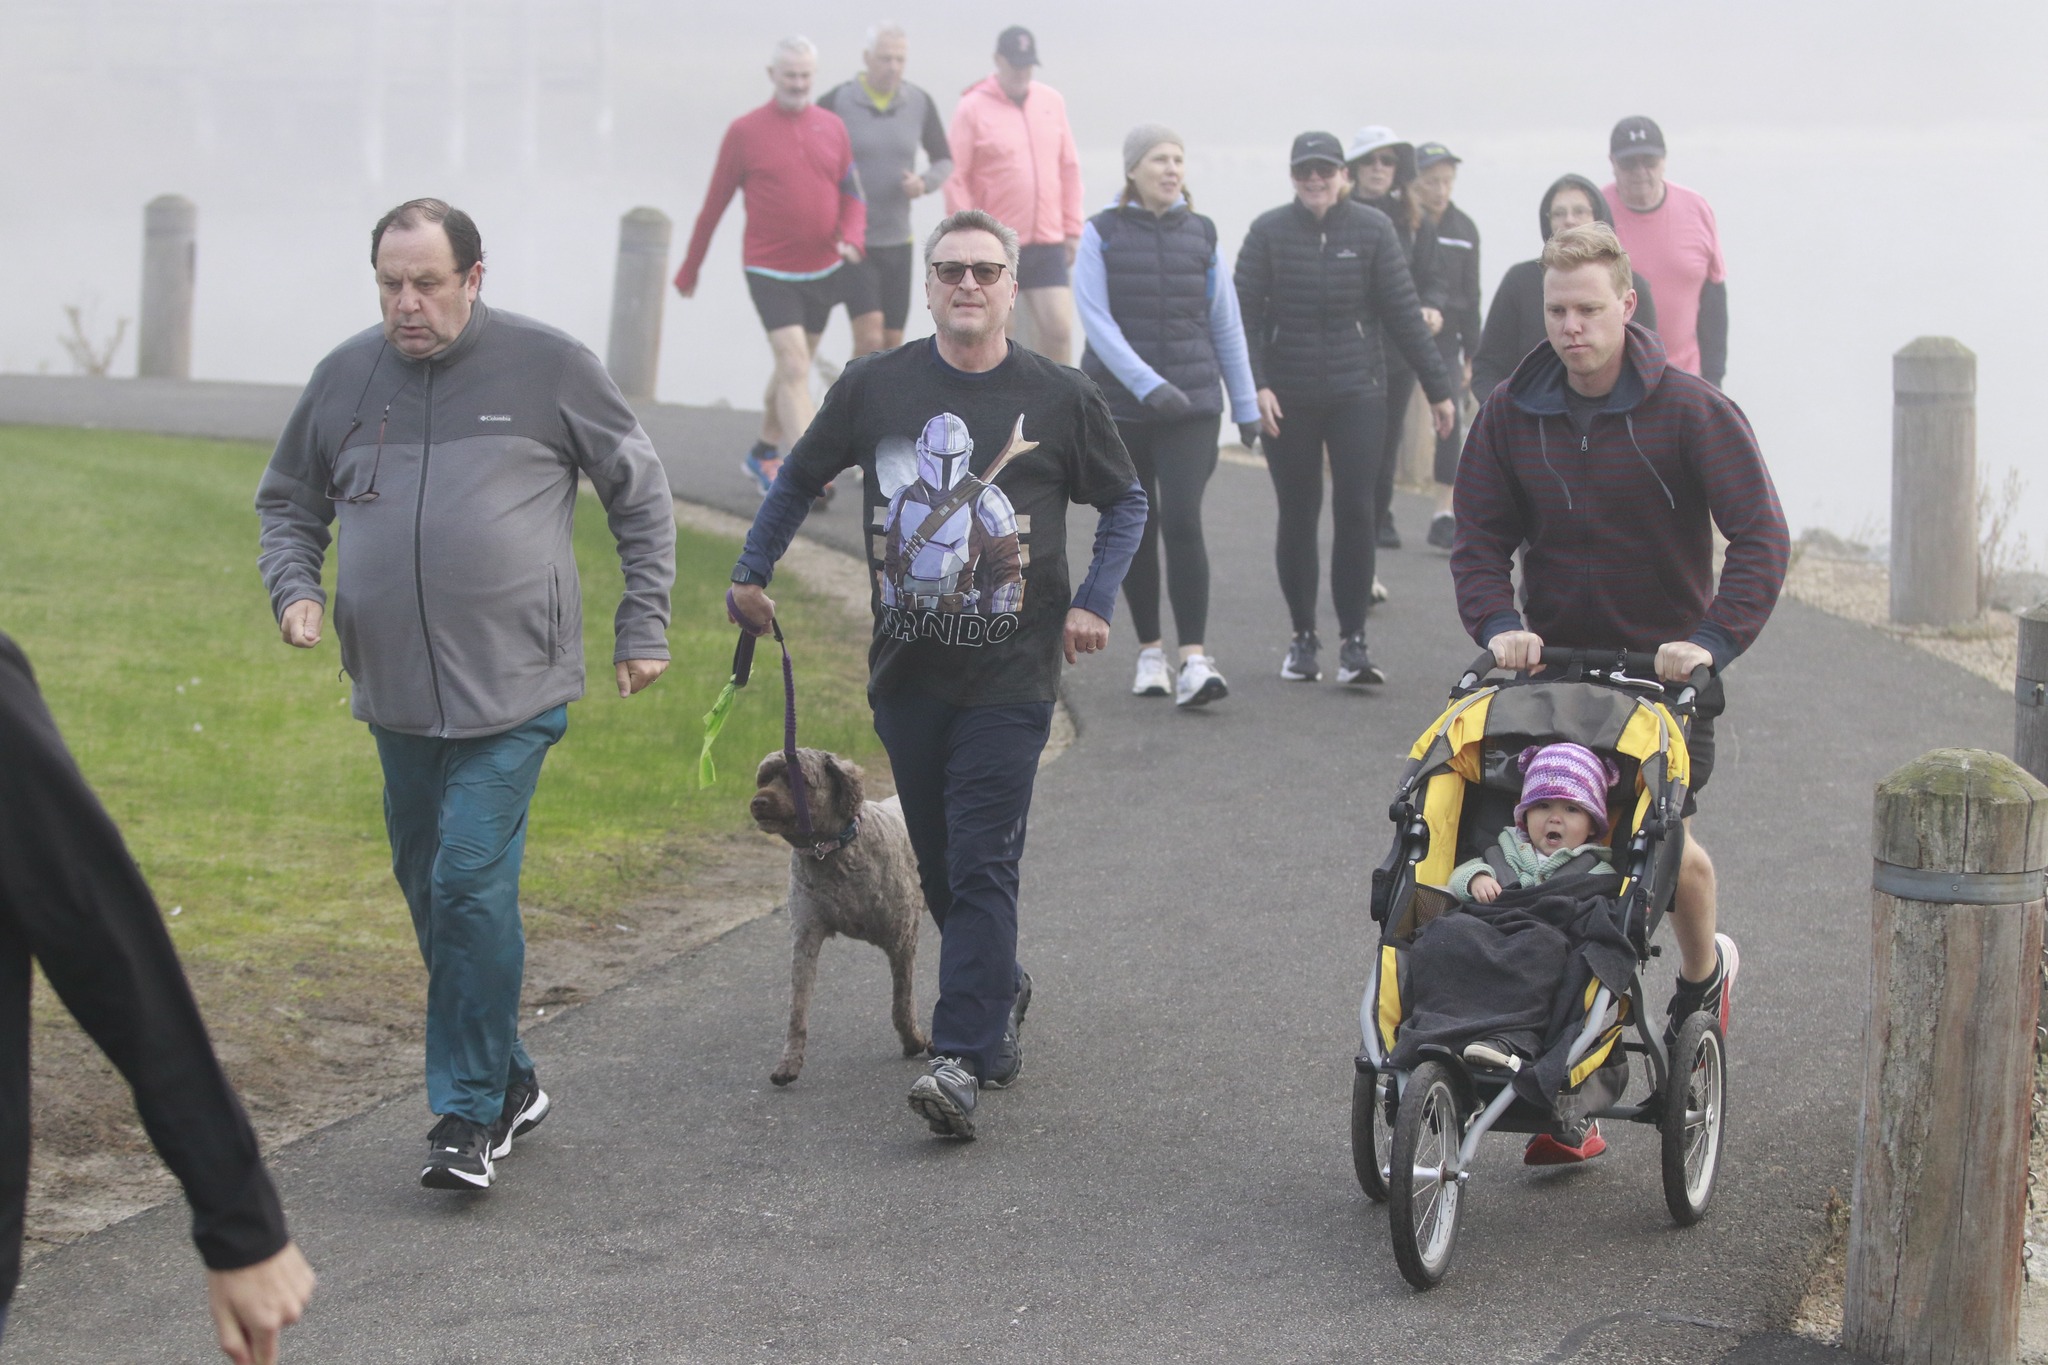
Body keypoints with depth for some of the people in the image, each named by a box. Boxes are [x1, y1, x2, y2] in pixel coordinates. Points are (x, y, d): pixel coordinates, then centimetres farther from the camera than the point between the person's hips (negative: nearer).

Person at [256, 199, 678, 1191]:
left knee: (472, 887, -14)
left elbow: (640, 494, 6)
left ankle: (470, 1112, -8)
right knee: (430, 894, 12)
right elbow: (288, 502, 19)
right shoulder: (346, 378, 6)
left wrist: (643, 628, 4)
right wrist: (294, 591, 0)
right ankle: (509, 1082, 27)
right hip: (395, 697, 5)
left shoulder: (548, 367, -3)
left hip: (512, 695, -5)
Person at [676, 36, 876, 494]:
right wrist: (689, 270, 7)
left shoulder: (832, 128, 5)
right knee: (794, 366, -15)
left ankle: (763, 455, 33)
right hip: (771, 272, -5)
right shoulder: (745, 132, -6)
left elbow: (852, 195, 9)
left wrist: (852, 238, -12)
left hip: (823, 268, 5)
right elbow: (714, 204, 1)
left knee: (793, 368, 15)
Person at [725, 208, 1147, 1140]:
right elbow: (800, 479, 18)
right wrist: (752, 573, 16)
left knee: (982, 869, -10)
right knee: (939, 866, 12)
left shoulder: (1060, 398, -2)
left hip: (1010, 677, -3)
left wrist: (1095, 600, -2)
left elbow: (1126, 503, 11)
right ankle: (1001, 992, 35)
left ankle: (962, 1057, -13)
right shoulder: (876, 387, 2)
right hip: (906, 672, 3)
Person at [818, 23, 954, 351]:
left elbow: (944, 160, 15)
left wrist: (925, 182, -9)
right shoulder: (836, 102, -8)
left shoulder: (920, 104, 3)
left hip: (898, 240, 4)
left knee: (893, 341, 7)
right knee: (869, 338, -13)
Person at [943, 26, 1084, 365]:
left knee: (1059, 328, -4)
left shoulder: (1052, 102, 9)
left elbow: (1069, 169, 14)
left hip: (1048, 244, 4)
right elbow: (957, 180, -6)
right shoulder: (972, 109, -5)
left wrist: (1072, 229, 11)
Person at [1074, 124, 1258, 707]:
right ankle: (1149, 651, 21)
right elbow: (1096, 320, -9)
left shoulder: (1201, 234, 6)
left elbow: (1225, 325, 11)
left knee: (1182, 522, -14)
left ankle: (1194, 659, -18)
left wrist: (1246, 405, 11)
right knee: (1136, 527, 8)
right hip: (1119, 404, 0)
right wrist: (1148, 385, -19)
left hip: (1192, 405, 0)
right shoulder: (1102, 234, -1)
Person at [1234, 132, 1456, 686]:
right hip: (1287, 399, 0)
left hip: (1357, 393, 0)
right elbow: (1245, 313, -3)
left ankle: (1353, 641, -1)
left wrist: (1437, 386, 4)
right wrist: (1255, 384, -15)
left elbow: (1403, 313, 3)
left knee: (1355, 511, -7)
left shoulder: (1372, 229, 0)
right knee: (1297, 516, 7)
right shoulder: (1269, 232, -1)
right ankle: (1302, 638, 19)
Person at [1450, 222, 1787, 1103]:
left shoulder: (1690, 411, -10)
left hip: (1665, 667, -2)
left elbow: (1762, 537, -13)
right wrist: (1497, 624, -15)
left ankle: (1703, 968, 32)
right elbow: (1479, 538, 4)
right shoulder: (1512, 415, 0)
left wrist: (1714, 641, -25)